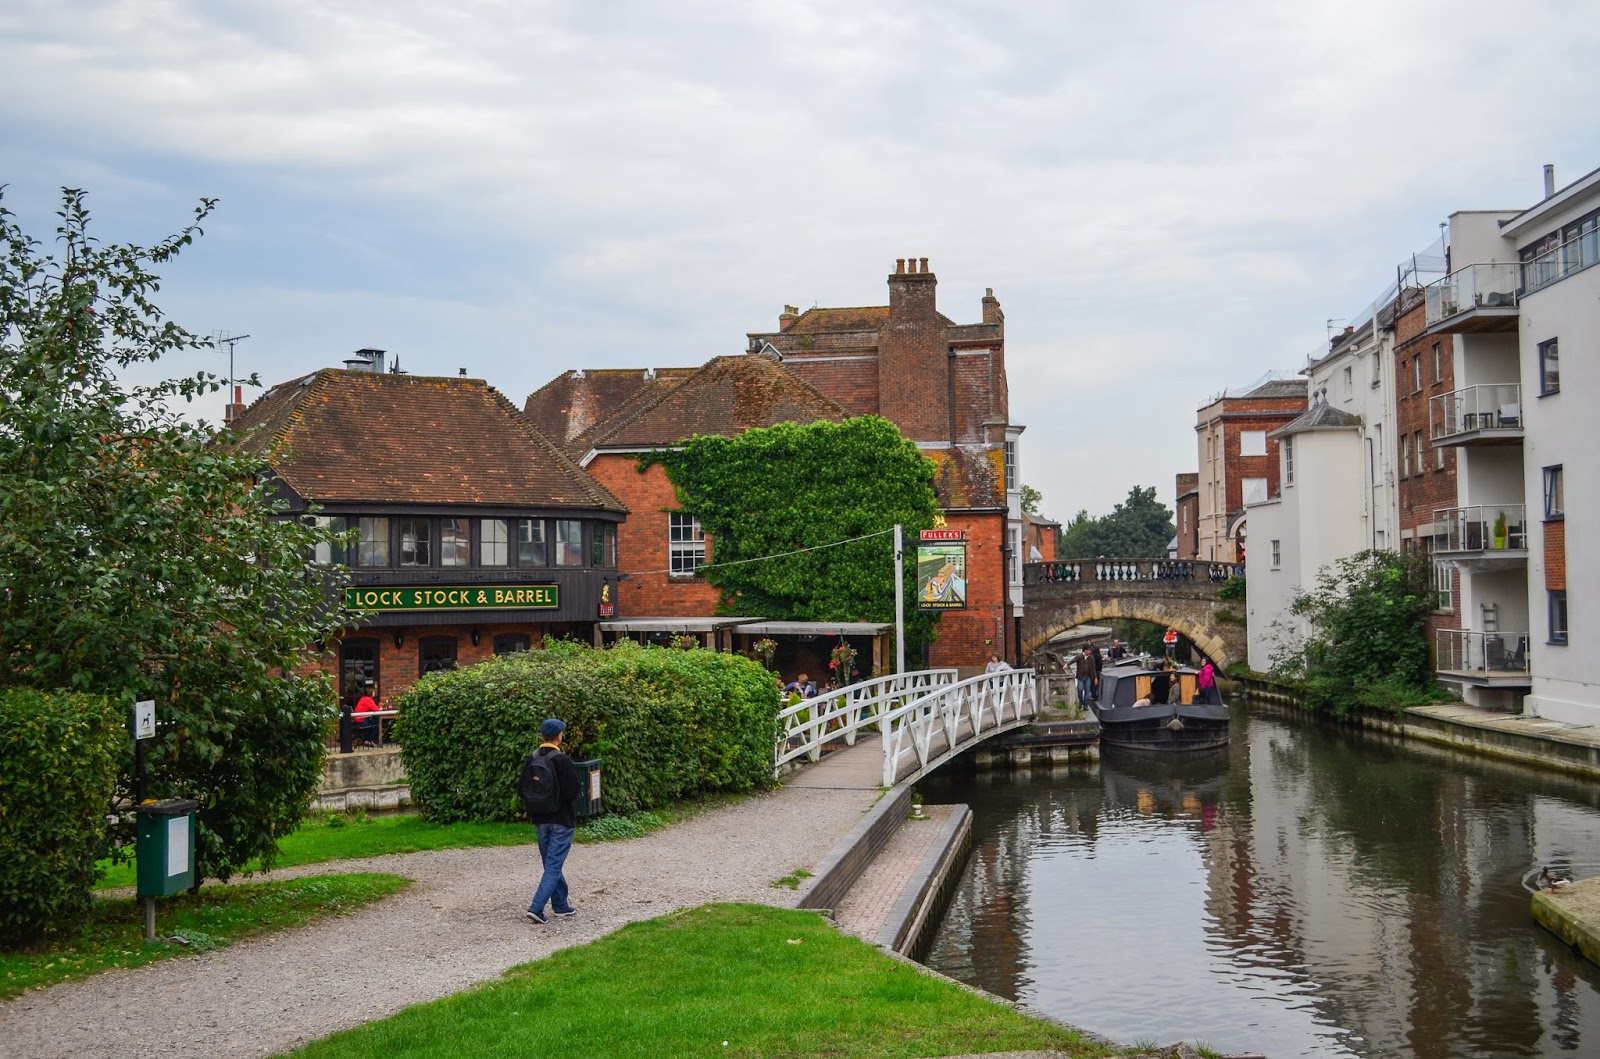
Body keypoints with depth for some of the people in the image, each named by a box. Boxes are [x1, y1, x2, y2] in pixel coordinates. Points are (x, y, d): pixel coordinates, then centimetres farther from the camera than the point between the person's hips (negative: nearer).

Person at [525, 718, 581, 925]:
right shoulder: (562, 760, -18)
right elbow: (573, 791, -20)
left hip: (540, 820, 6)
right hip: (561, 820, -6)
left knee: (551, 863, 18)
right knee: (554, 865, -3)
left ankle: (561, 906, 27)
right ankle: (536, 908, -13)